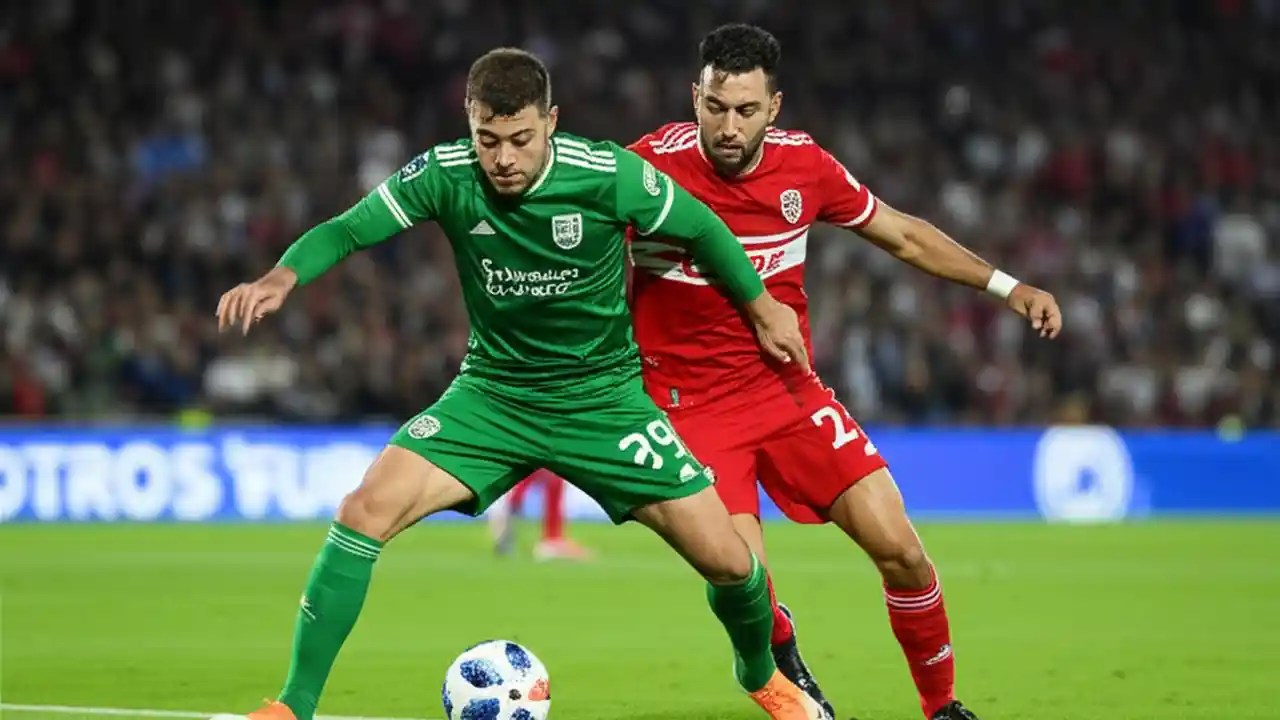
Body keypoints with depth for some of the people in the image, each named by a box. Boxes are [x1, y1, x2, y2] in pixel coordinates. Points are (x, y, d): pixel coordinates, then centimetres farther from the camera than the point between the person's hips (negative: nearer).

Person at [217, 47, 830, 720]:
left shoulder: (609, 174, -19)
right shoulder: (444, 174, -16)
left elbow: (701, 228, -3)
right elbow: (344, 231, -13)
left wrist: (764, 307, 8)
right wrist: (282, 277, -33)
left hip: (603, 397, -1)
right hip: (492, 393, 1)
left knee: (726, 558, -6)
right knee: (365, 510, -21)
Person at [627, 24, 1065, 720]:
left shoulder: (803, 165, -5)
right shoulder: (651, 167, -17)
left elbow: (903, 235, 10)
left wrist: (1006, 286, 3)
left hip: (789, 388, 3)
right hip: (691, 406, -3)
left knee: (900, 550, -5)